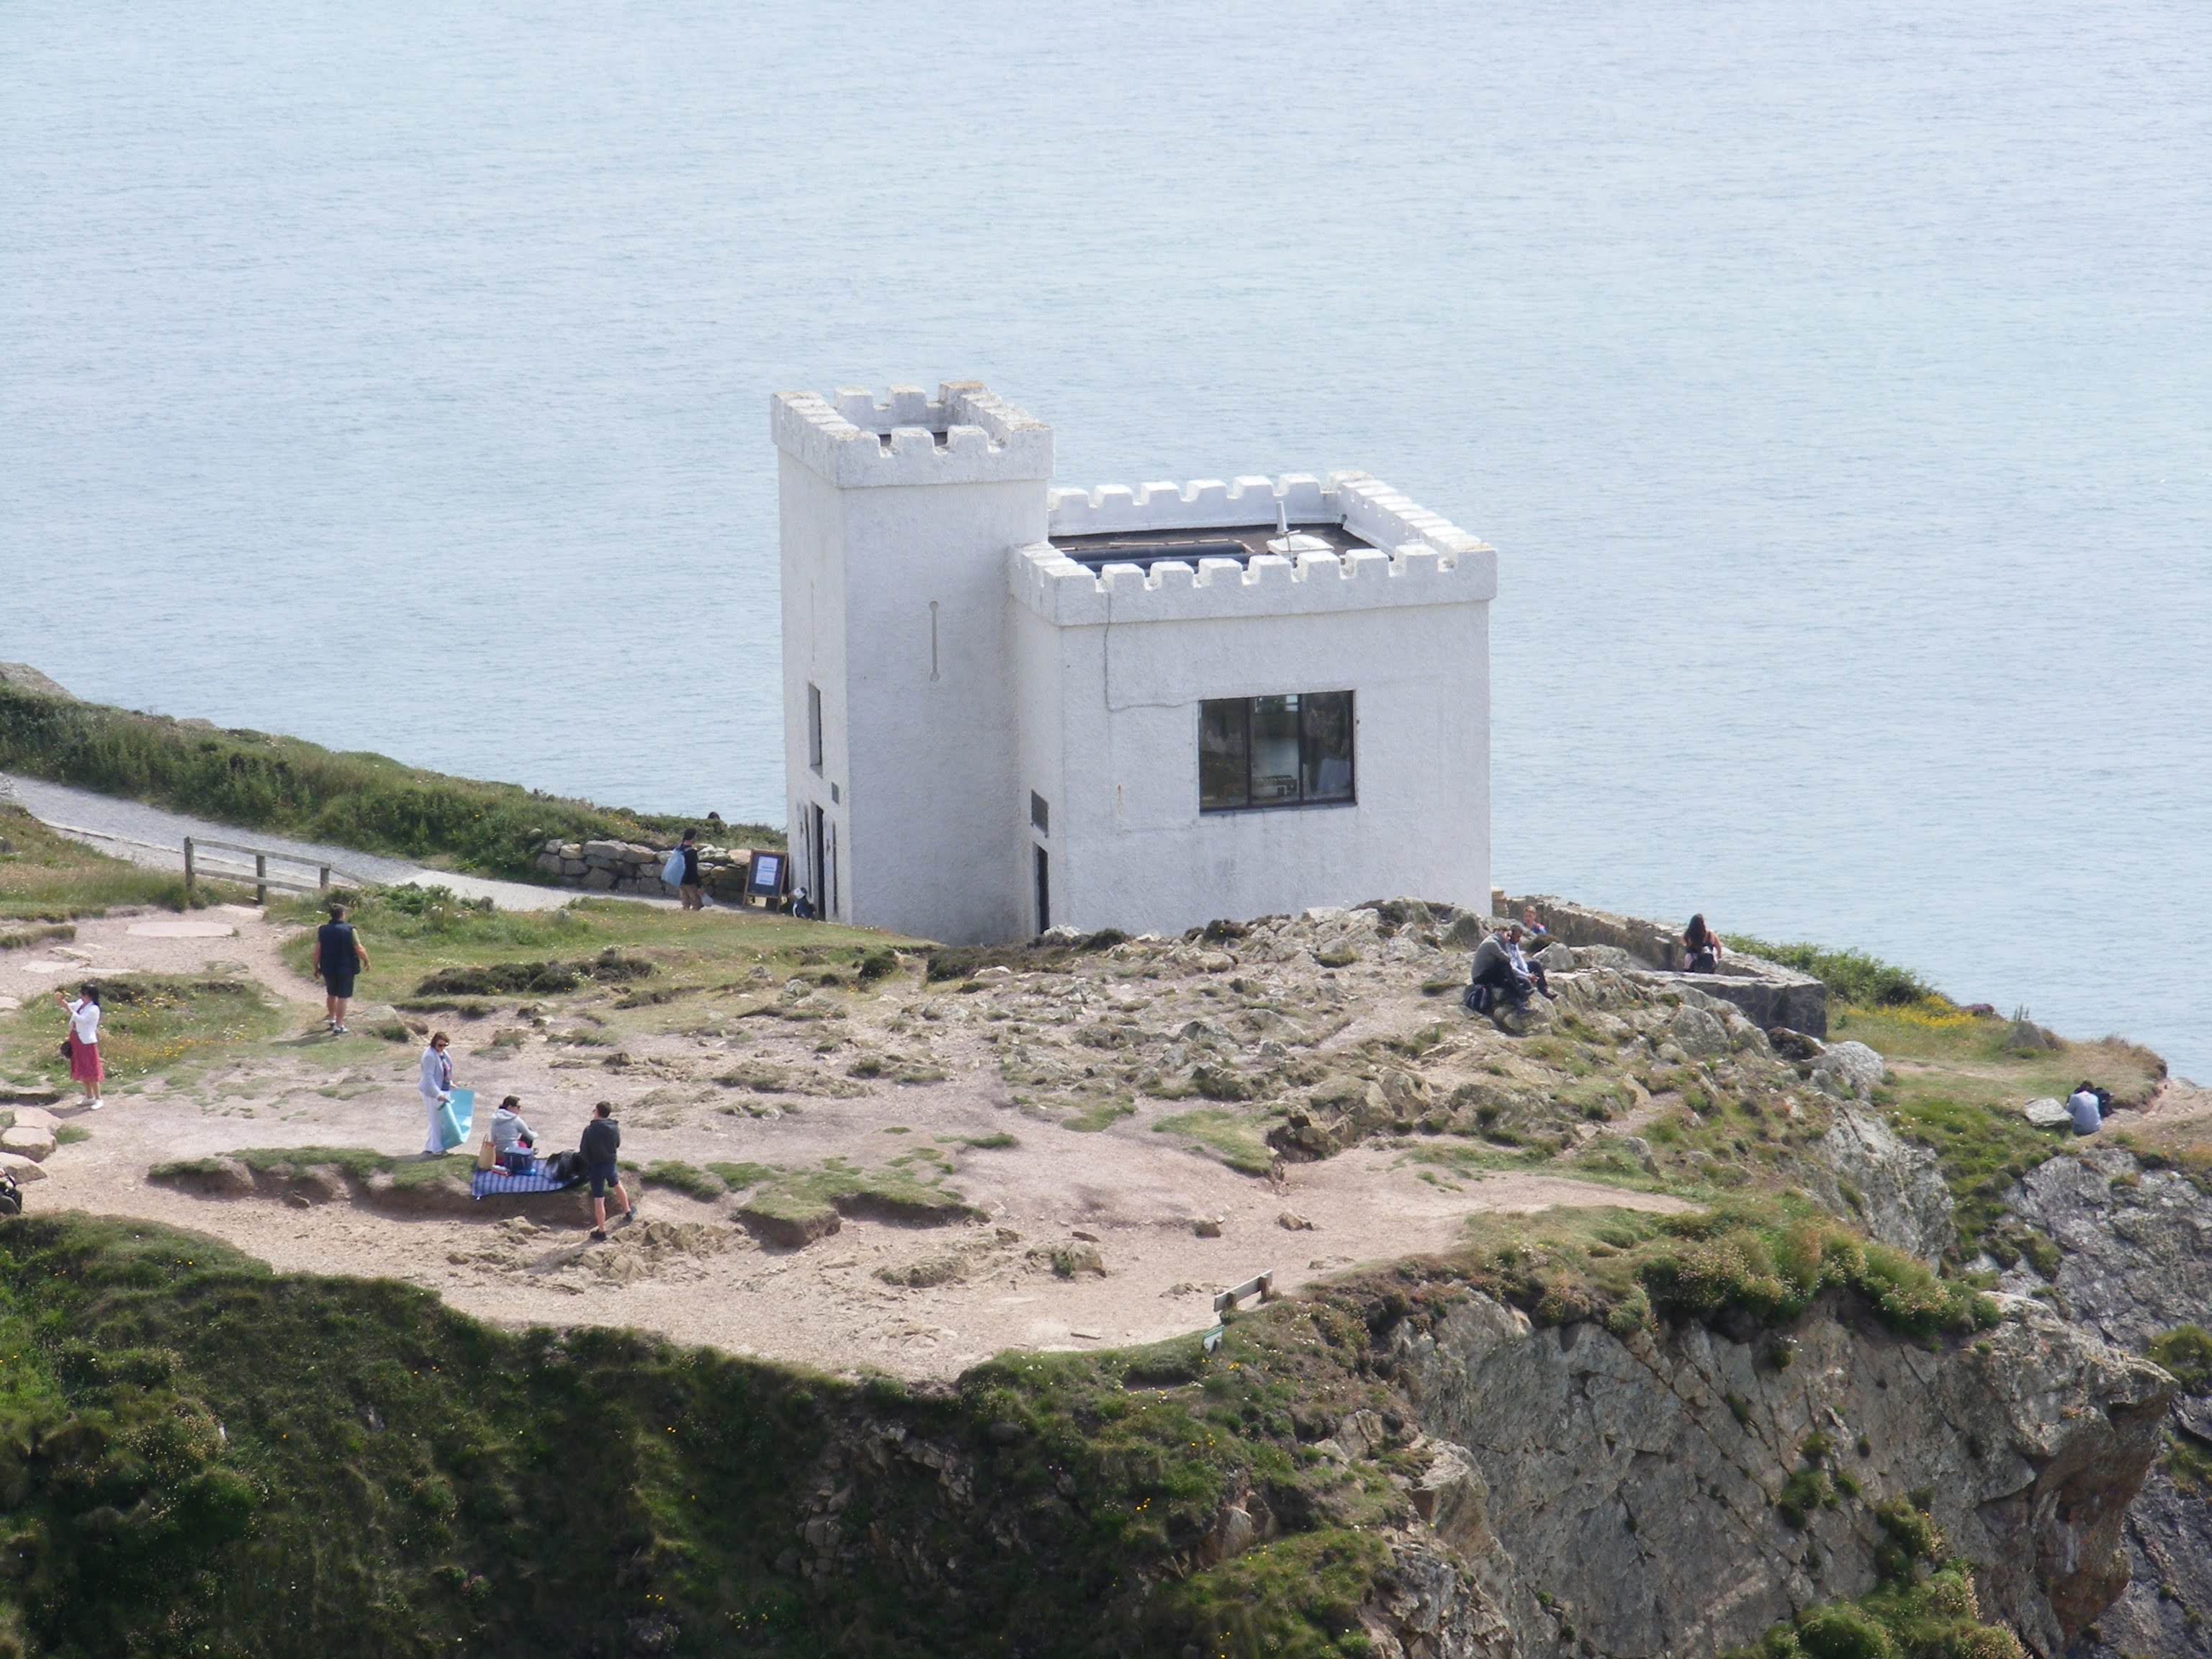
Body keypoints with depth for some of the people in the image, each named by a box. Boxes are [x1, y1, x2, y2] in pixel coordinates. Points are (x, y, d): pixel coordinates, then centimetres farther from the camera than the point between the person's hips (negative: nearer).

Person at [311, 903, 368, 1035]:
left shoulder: (322, 931, -3)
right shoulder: (349, 930, -12)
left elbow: (317, 951, -5)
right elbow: (359, 950, -12)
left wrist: (316, 966, 7)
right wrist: (366, 960, 6)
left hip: (328, 969, 4)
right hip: (346, 969, -4)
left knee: (331, 994, 23)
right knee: (342, 997, 3)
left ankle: (332, 1019, 39)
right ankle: (338, 1026, 0)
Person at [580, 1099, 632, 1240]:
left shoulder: (590, 1130, -21)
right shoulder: (615, 1128, -10)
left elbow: (583, 1149, -13)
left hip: (596, 1165, -4)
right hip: (611, 1164, 4)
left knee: (598, 1199, 3)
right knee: (617, 1185, 32)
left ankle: (601, 1230, 10)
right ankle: (627, 1212, 50)